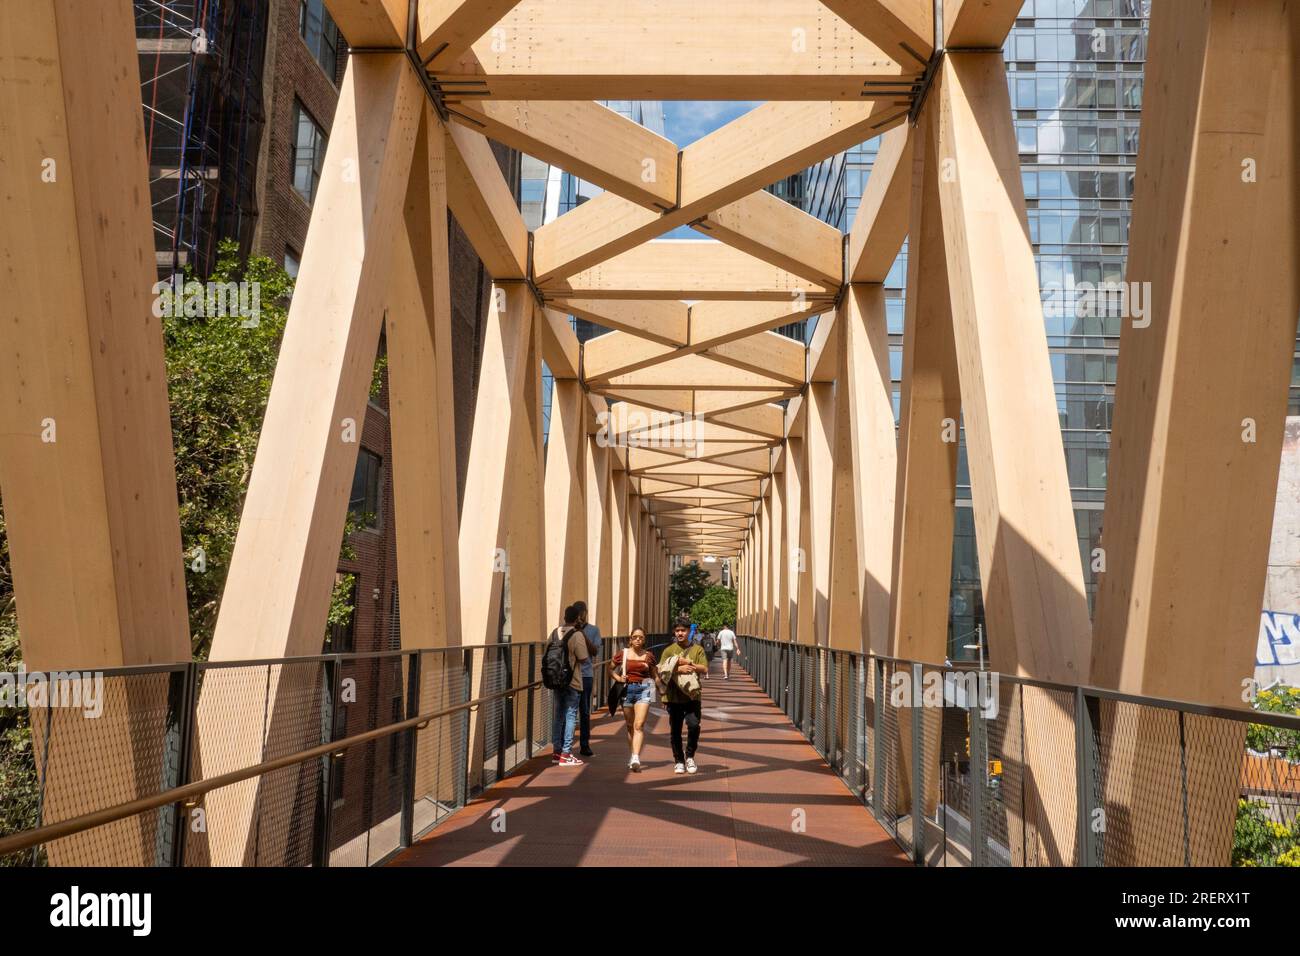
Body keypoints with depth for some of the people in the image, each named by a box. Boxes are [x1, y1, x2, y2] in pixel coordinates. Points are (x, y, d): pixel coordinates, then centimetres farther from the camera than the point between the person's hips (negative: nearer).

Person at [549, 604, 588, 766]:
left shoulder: (554, 633, 5)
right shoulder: (577, 635, -14)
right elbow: (583, 658, -12)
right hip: (572, 681, -6)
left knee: (558, 715, 14)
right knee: (570, 716, -1)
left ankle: (557, 751, 20)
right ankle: (566, 754, -1)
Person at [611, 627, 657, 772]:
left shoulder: (649, 655, 5)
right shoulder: (622, 654, 4)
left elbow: (654, 675, 14)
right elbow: (611, 670, 16)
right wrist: (618, 678, -3)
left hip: (643, 689, -2)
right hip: (627, 689, 2)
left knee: (639, 725, -14)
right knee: (630, 726, 10)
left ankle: (636, 759, -21)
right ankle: (633, 758, 22)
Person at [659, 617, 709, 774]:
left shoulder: (697, 649, 7)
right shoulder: (669, 650, 7)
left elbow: (705, 669, -3)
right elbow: (662, 671, -4)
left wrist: (689, 663, -15)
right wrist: (679, 669, -17)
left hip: (692, 696, -1)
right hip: (674, 696, 1)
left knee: (694, 725, -14)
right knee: (675, 730, 6)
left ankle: (689, 756, 8)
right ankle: (679, 761, 20)